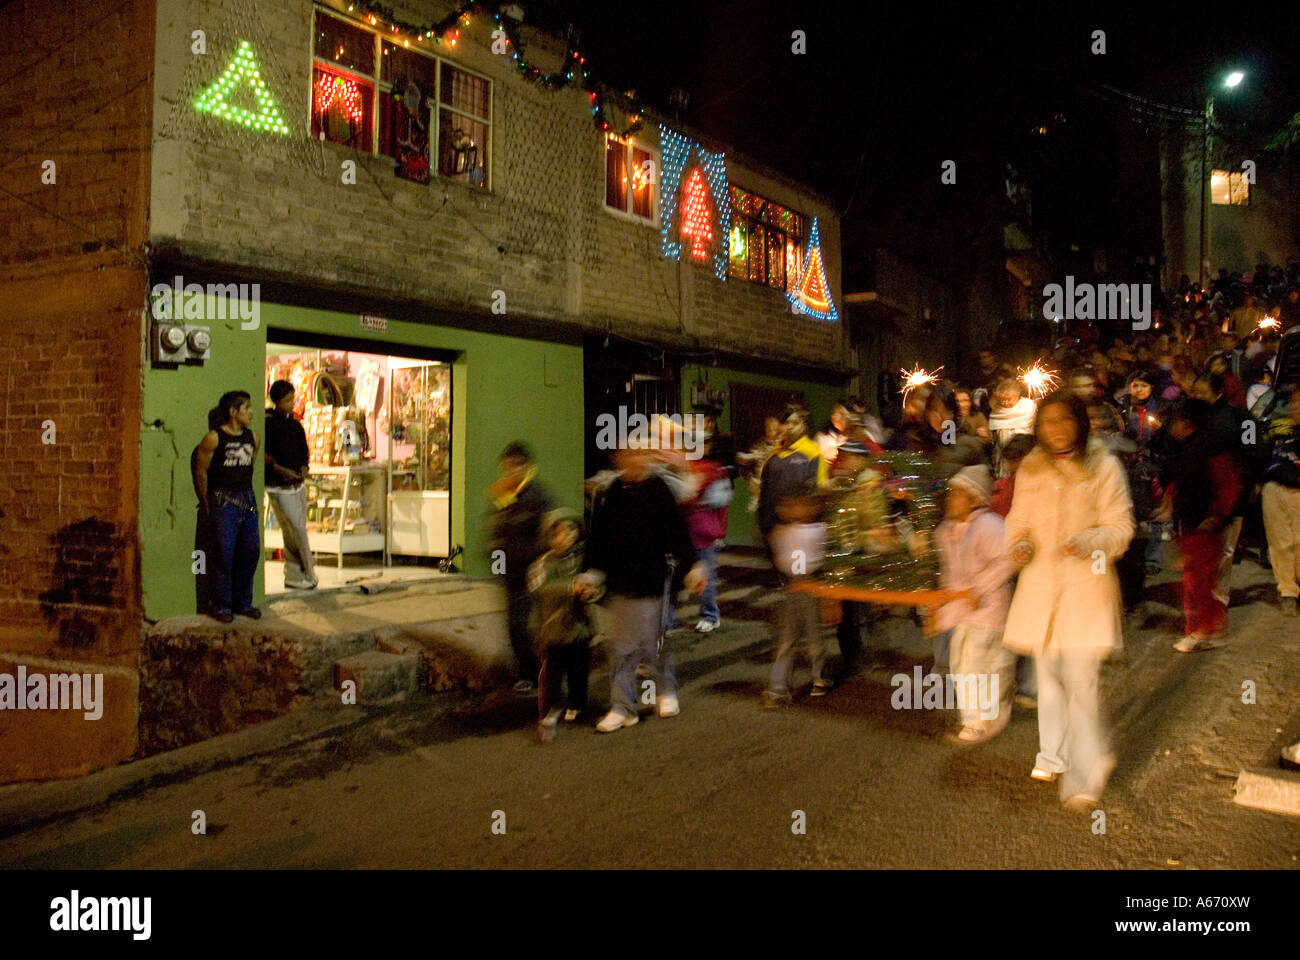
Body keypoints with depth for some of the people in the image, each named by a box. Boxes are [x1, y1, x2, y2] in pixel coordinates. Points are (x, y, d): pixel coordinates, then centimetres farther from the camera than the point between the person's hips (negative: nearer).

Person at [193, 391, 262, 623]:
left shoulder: (252, 438, 10)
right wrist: (206, 504, 3)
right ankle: (221, 606, 6)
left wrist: (245, 494, 18)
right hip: (224, 500, -6)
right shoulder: (214, 438, -8)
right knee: (225, 553, -5)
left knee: (251, 550, 6)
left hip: (248, 499, 6)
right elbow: (201, 471, -2)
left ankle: (243, 602, 18)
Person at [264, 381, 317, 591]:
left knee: (296, 530, 10)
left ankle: (294, 576, 19)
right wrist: (280, 469, -18)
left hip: (298, 484, 7)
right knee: (296, 530, -8)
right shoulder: (267, 423, -8)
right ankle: (308, 576, -1)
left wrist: (304, 467, 1)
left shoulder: (295, 423, 11)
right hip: (279, 487, -7)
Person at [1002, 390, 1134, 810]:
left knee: (1081, 678, -12)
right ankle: (1054, 755, 33)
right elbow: (1019, 520, 14)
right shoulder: (1031, 470, 7)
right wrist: (1019, 544, -8)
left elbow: (1121, 527, -4)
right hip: (1041, 581, 4)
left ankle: (1085, 774, 0)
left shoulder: (1103, 467, -4)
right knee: (1048, 673, 15)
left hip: (1087, 584, -4)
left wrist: (1089, 541, -23)